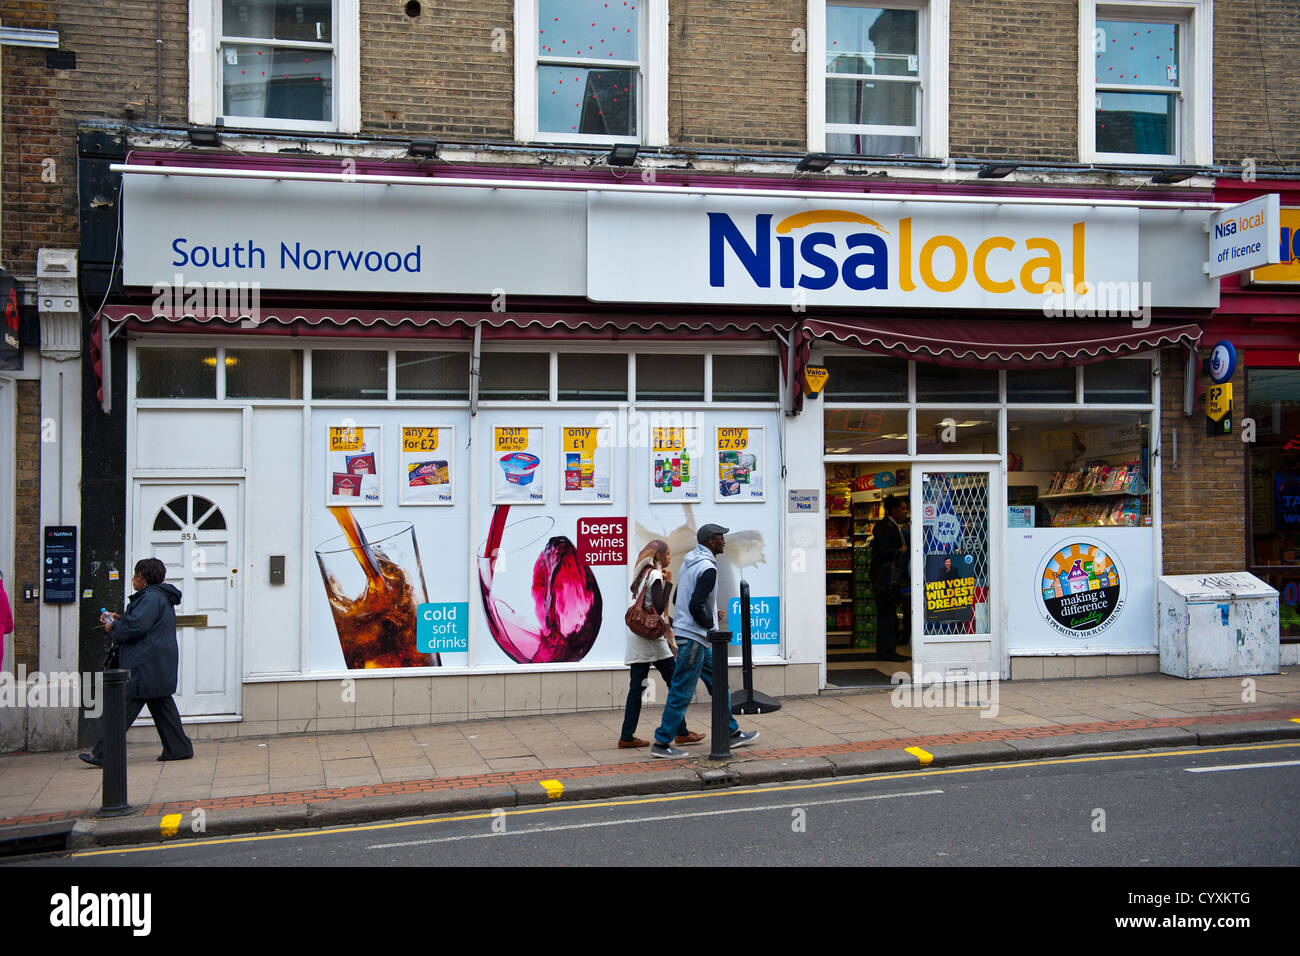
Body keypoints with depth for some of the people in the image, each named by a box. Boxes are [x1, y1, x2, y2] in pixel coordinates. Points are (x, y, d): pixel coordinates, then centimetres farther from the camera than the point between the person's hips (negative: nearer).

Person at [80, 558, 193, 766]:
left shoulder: (151, 598, -15)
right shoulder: (160, 597, 19)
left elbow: (136, 626, -24)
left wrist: (114, 629, -7)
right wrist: (120, 619, 18)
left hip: (145, 667, -11)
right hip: (157, 667, 11)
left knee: (124, 706, -9)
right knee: (161, 704, 14)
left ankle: (103, 754, -8)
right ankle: (179, 748, 15)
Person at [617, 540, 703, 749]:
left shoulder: (644, 574, 18)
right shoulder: (656, 575, -10)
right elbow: (659, 607, -18)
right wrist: (668, 583, -12)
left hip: (638, 636, 9)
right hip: (651, 636, -9)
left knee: (637, 686, 6)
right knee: (675, 682, 0)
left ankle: (627, 736, 4)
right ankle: (681, 732, 4)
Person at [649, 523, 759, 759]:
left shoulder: (690, 561, 12)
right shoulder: (707, 568, -18)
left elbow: (679, 599, 19)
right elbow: (695, 607, -25)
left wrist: (712, 615, 15)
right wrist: (711, 624, -8)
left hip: (697, 637, 10)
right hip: (693, 636, -10)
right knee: (681, 692, -4)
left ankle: (732, 733, 25)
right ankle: (662, 744, 1)